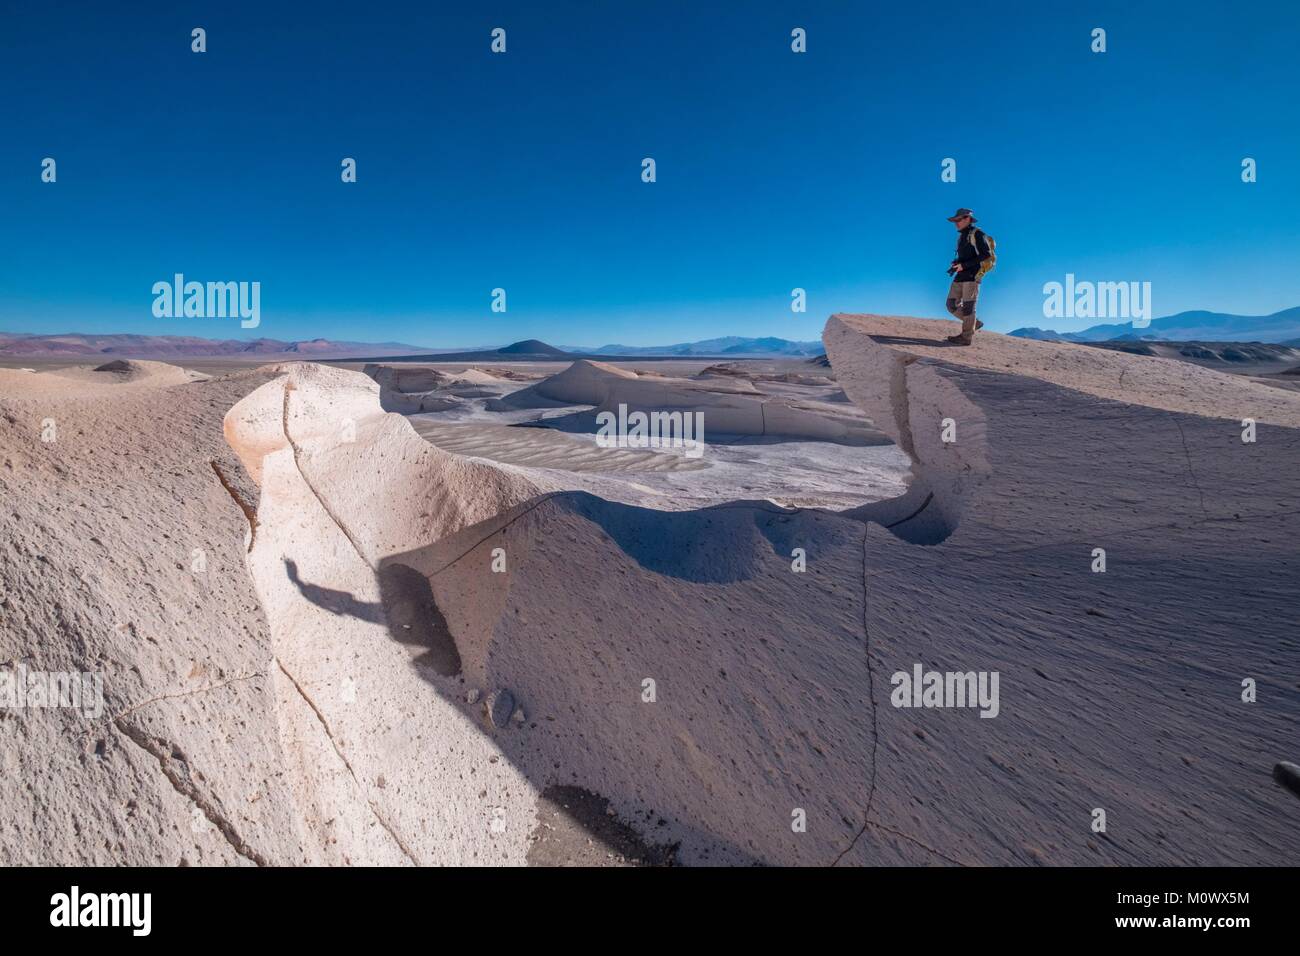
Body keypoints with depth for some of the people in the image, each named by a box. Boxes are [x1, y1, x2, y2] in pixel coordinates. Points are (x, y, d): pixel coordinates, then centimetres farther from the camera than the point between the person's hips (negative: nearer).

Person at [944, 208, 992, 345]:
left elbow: (986, 254, -13)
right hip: (961, 275, 8)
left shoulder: (977, 234, -5)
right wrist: (955, 265, 6)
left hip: (973, 274, -8)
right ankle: (974, 324, 17)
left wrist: (964, 265, -17)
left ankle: (966, 337, -5)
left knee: (967, 306, -9)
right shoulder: (961, 237, 19)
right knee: (952, 305, 2)